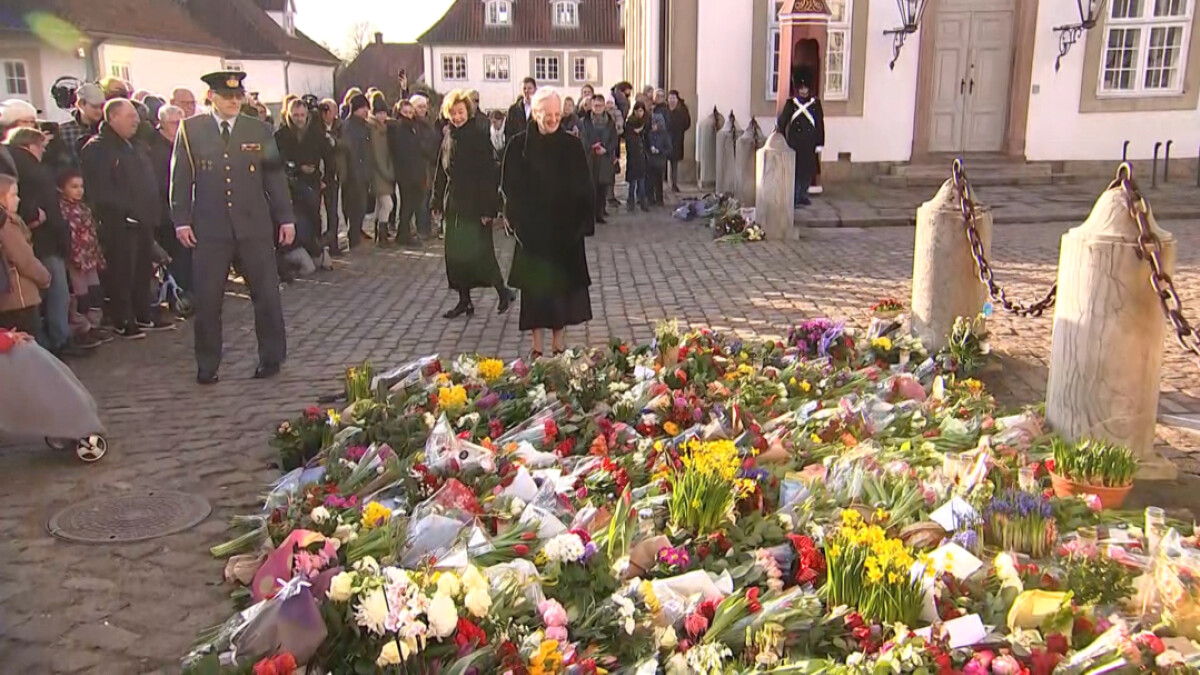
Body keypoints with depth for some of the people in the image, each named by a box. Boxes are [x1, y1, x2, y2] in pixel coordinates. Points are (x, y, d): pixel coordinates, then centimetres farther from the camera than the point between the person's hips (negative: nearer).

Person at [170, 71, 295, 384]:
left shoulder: (259, 130, 6)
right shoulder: (190, 130, 4)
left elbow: (275, 176, 8)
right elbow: (180, 178, 4)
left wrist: (286, 217, 5)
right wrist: (181, 220, -2)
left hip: (255, 226, 1)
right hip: (209, 229, -1)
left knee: (266, 294, 4)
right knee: (207, 299, 3)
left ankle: (271, 357, 18)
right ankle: (207, 365, 16)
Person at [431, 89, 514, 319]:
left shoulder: (479, 136, -11)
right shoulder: (449, 138, 9)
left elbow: (489, 173, -14)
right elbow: (441, 172, 15)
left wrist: (488, 208, -18)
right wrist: (438, 202, 12)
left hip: (475, 205, -7)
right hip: (454, 205, 7)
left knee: (478, 251, -5)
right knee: (455, 253, 8)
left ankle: (502, 291, 14)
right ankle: (464, 301, 17)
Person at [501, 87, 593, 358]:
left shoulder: (572, 145, 1)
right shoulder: (519, 146, -2)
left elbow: (584, 187, 2)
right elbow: (511, 188, 0)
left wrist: (582, 221, -5)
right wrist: (518, 221, -9)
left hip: (566, 228, 1)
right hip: (533, 229, -1)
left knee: (563, 283, 7)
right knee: (535, 285, 4)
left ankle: (558, 341, 18)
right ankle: (538, 344, 12)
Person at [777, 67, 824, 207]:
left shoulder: (816, 104, 4)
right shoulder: (791, 103, -1)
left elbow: (820, 124, 4)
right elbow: (782, 121, -5)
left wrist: (819, 143, 2)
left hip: (809, 144, 3)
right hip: (794, 142, -3)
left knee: (808, 169, 8)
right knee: (795, 169, -1)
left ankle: (803, 195, 21)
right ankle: (794, 198, 4)